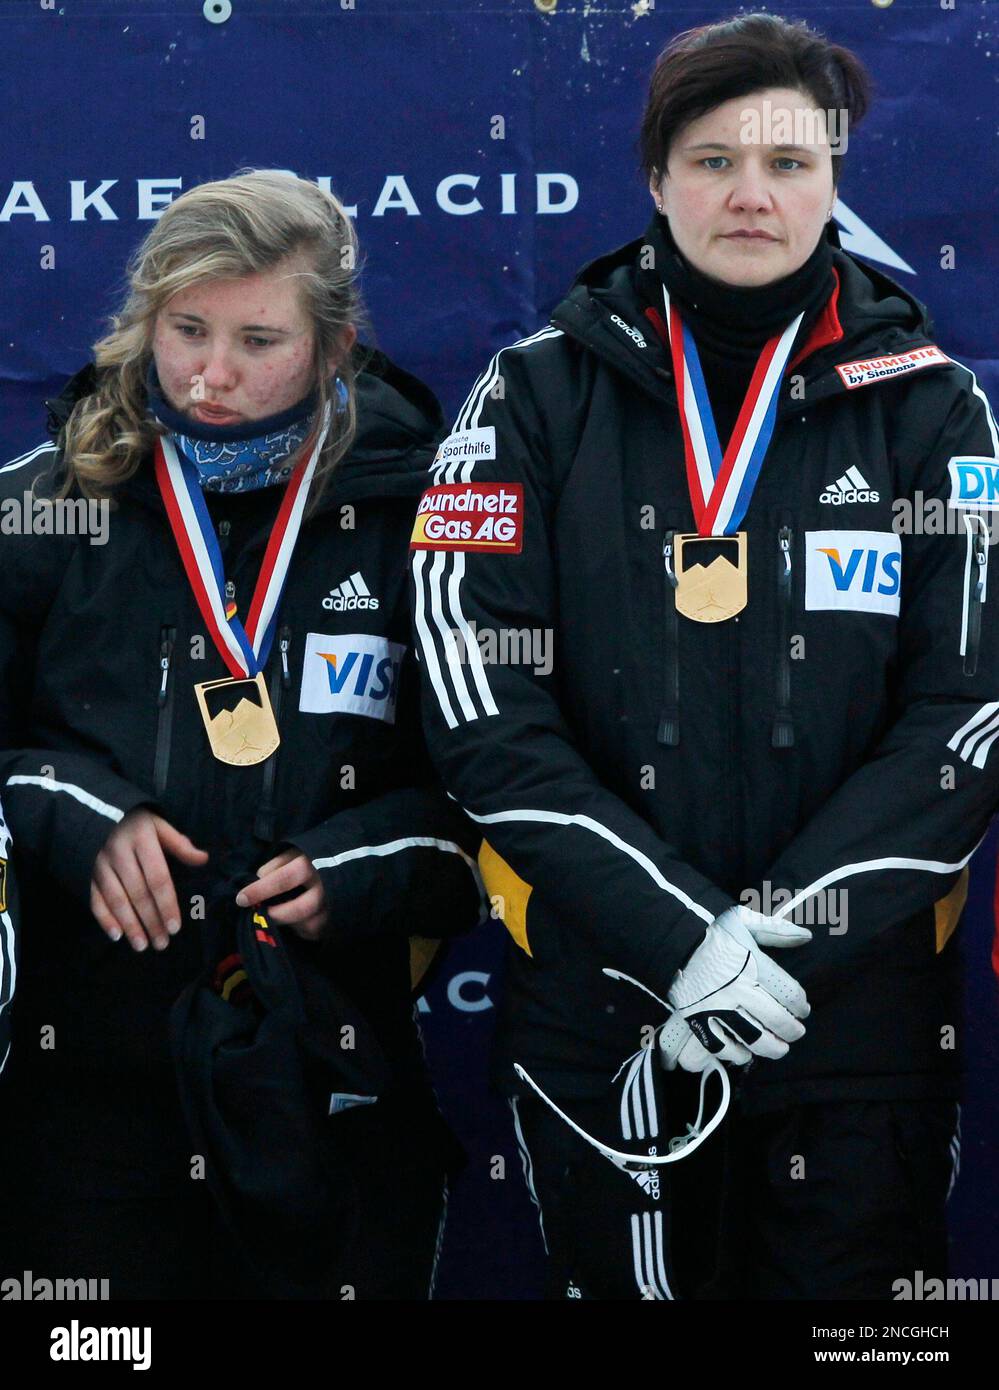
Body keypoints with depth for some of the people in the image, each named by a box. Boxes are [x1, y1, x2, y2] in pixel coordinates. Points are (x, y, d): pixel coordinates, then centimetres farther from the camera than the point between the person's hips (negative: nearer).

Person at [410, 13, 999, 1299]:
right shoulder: (540, 395, 0)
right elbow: (480, 702, -8)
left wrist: (777, 927, -15)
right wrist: (678, 934, -17)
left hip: (862, 996, 0)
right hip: (599, 1002, 0)